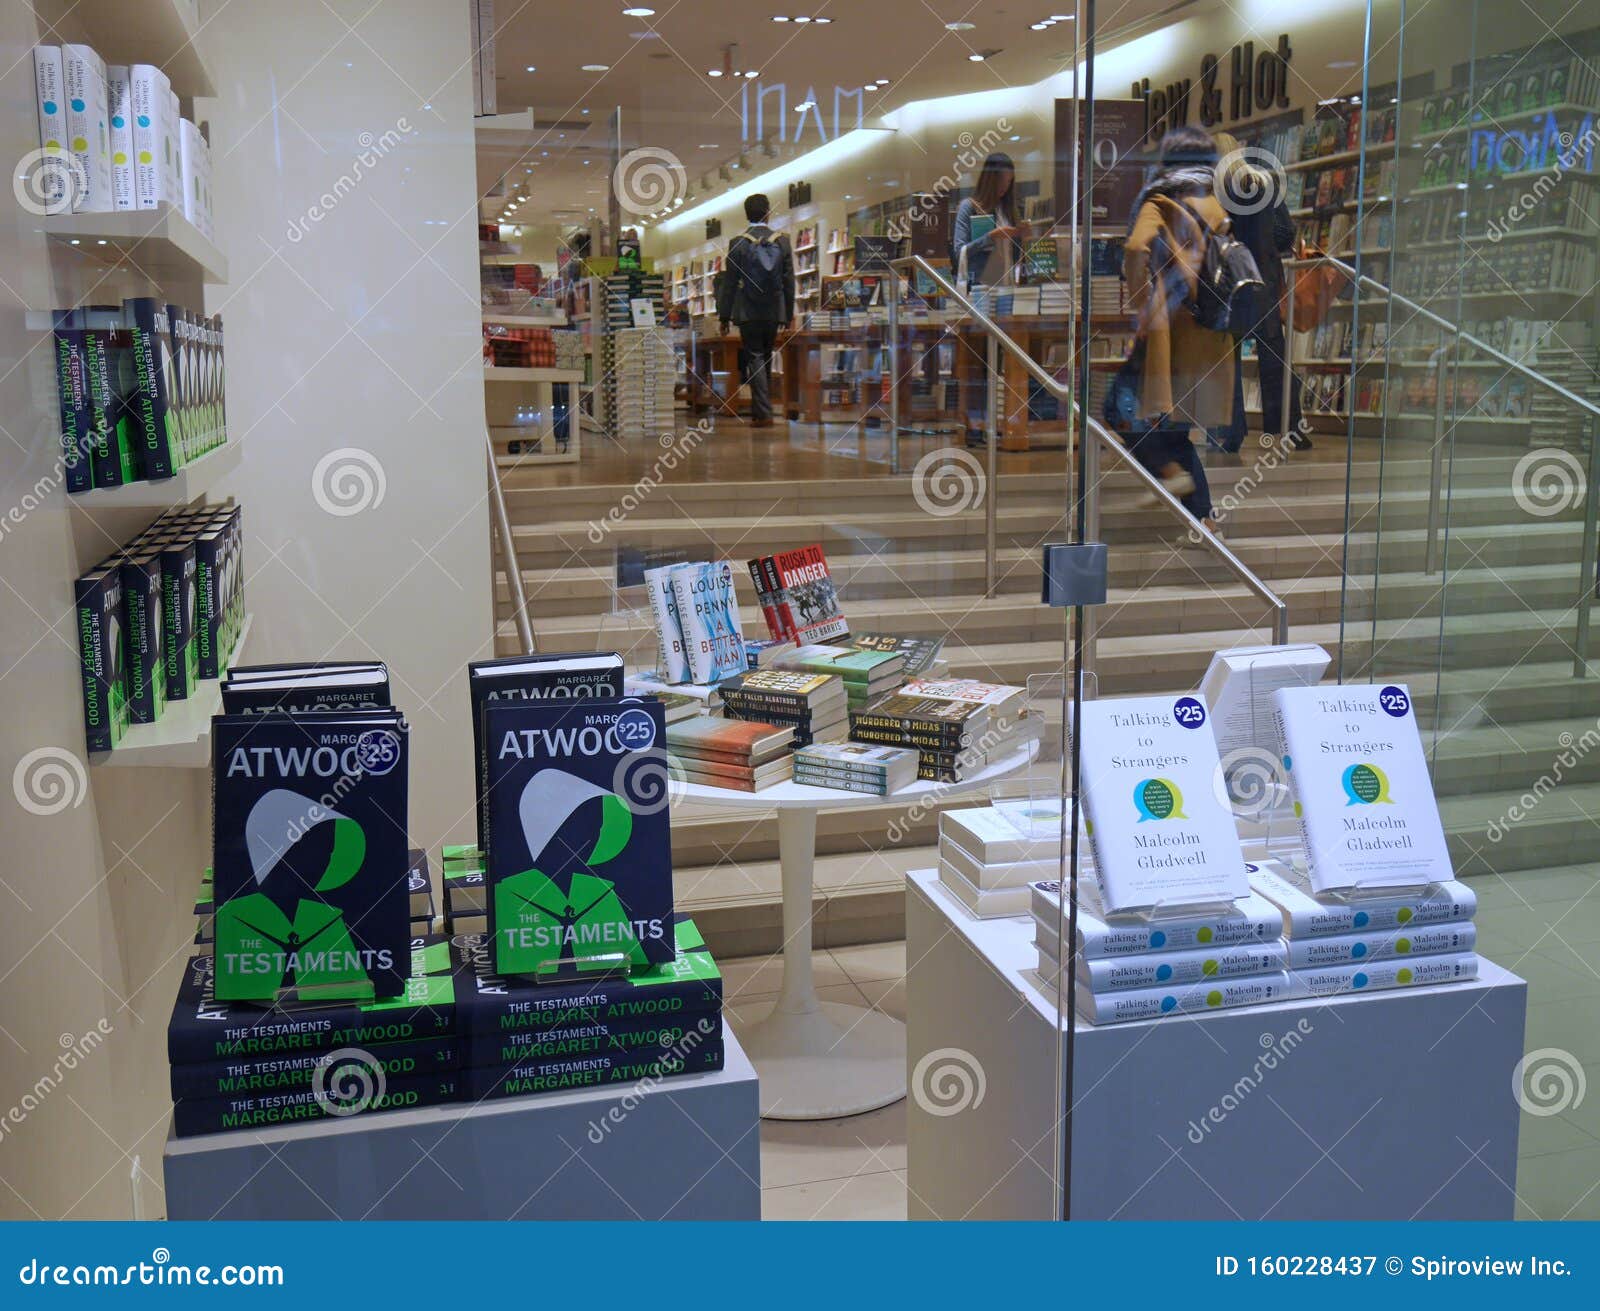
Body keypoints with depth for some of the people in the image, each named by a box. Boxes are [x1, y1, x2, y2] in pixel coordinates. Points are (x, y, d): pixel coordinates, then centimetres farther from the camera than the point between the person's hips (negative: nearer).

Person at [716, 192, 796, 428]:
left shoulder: (738, 243, -7)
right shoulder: (782, 241, 0)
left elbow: (729, 282, -5)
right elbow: (789, 280, 4)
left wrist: (724, 317, 2)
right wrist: (788, 315, 12)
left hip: (748, 313, -3)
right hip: (774, 312, 3)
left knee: (755, 359, -1)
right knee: (766, 359, 15)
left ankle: (763, 413, -9)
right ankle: (760, 410, 22)